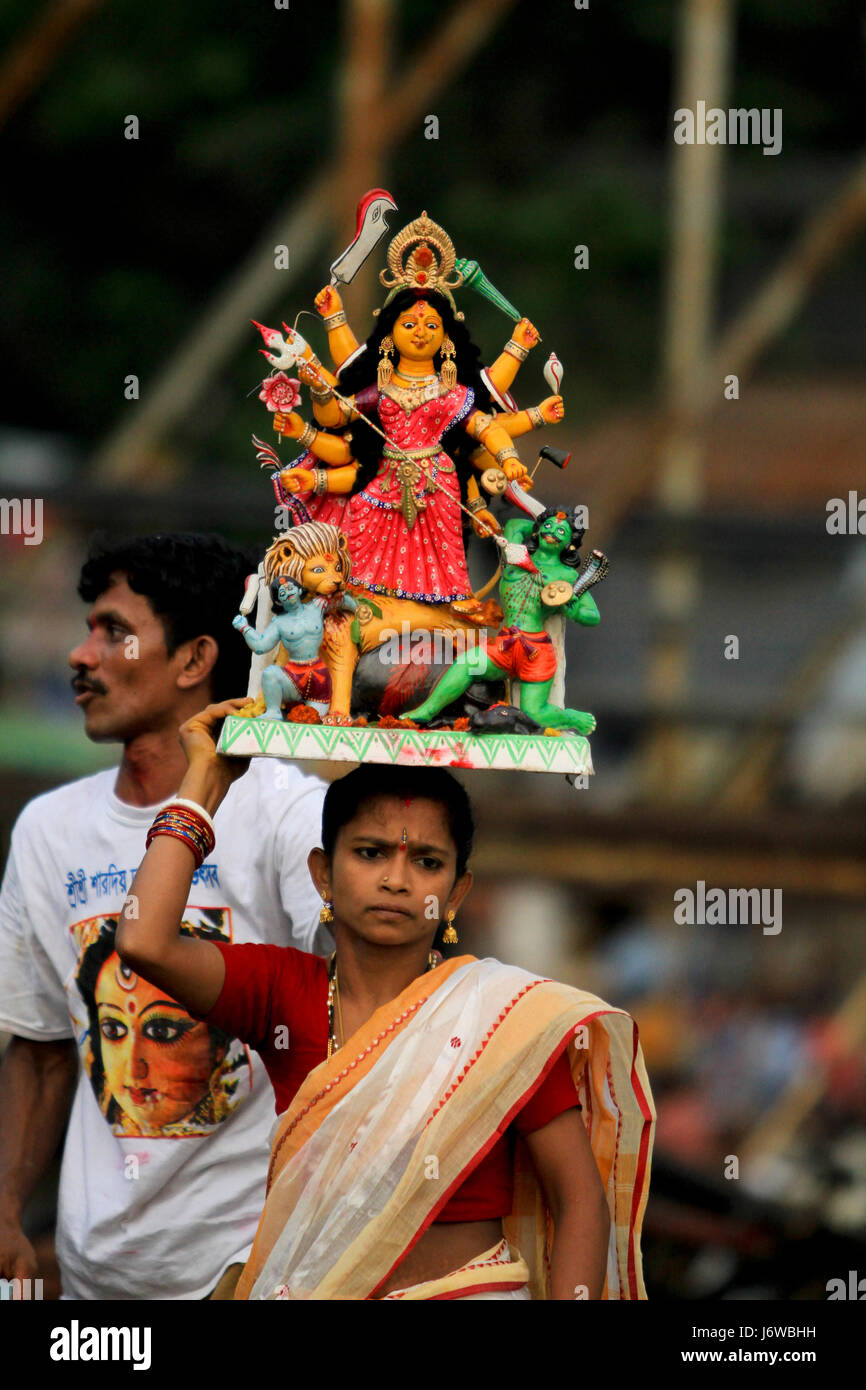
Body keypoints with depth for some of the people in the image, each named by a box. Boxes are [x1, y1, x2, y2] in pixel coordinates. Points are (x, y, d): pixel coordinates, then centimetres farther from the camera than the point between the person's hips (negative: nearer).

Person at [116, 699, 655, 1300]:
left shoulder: (508, 1013, 0)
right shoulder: (285, 990, 6)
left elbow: (582, 1203, 1)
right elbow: (143, 942, -10)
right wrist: (206, 779, 1)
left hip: (470, 1291, 0)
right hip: (304, 1287, 0)